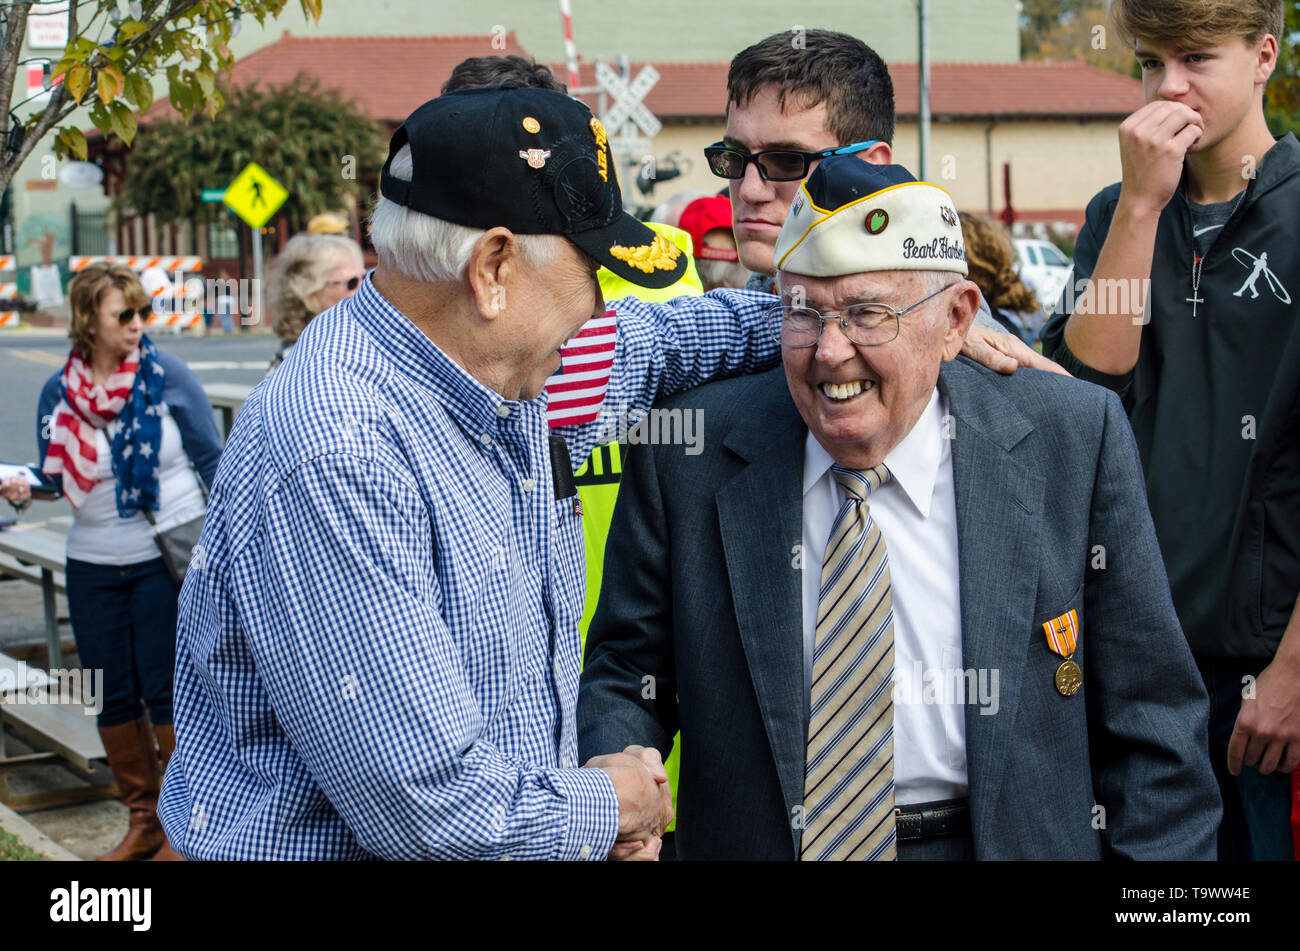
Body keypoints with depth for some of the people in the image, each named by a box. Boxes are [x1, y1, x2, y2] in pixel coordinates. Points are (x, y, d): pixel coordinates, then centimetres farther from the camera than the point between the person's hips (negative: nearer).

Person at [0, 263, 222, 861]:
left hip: (169, 559, -4)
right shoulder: (59, 393, 0)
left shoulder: (168, 378, -7)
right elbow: (56, 473, 10)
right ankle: (143, 822, 26)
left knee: (168, 694, 0)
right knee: (114, 700, 10)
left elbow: (213, 463, -1)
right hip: (94, 567, 4)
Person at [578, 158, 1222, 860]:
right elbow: (626, 673, -2)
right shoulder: (686, 455, -10)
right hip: (754, 842, 1)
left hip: (1012, 840, 0)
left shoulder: (1074, 441, -11)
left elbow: (1146, 716, -7)